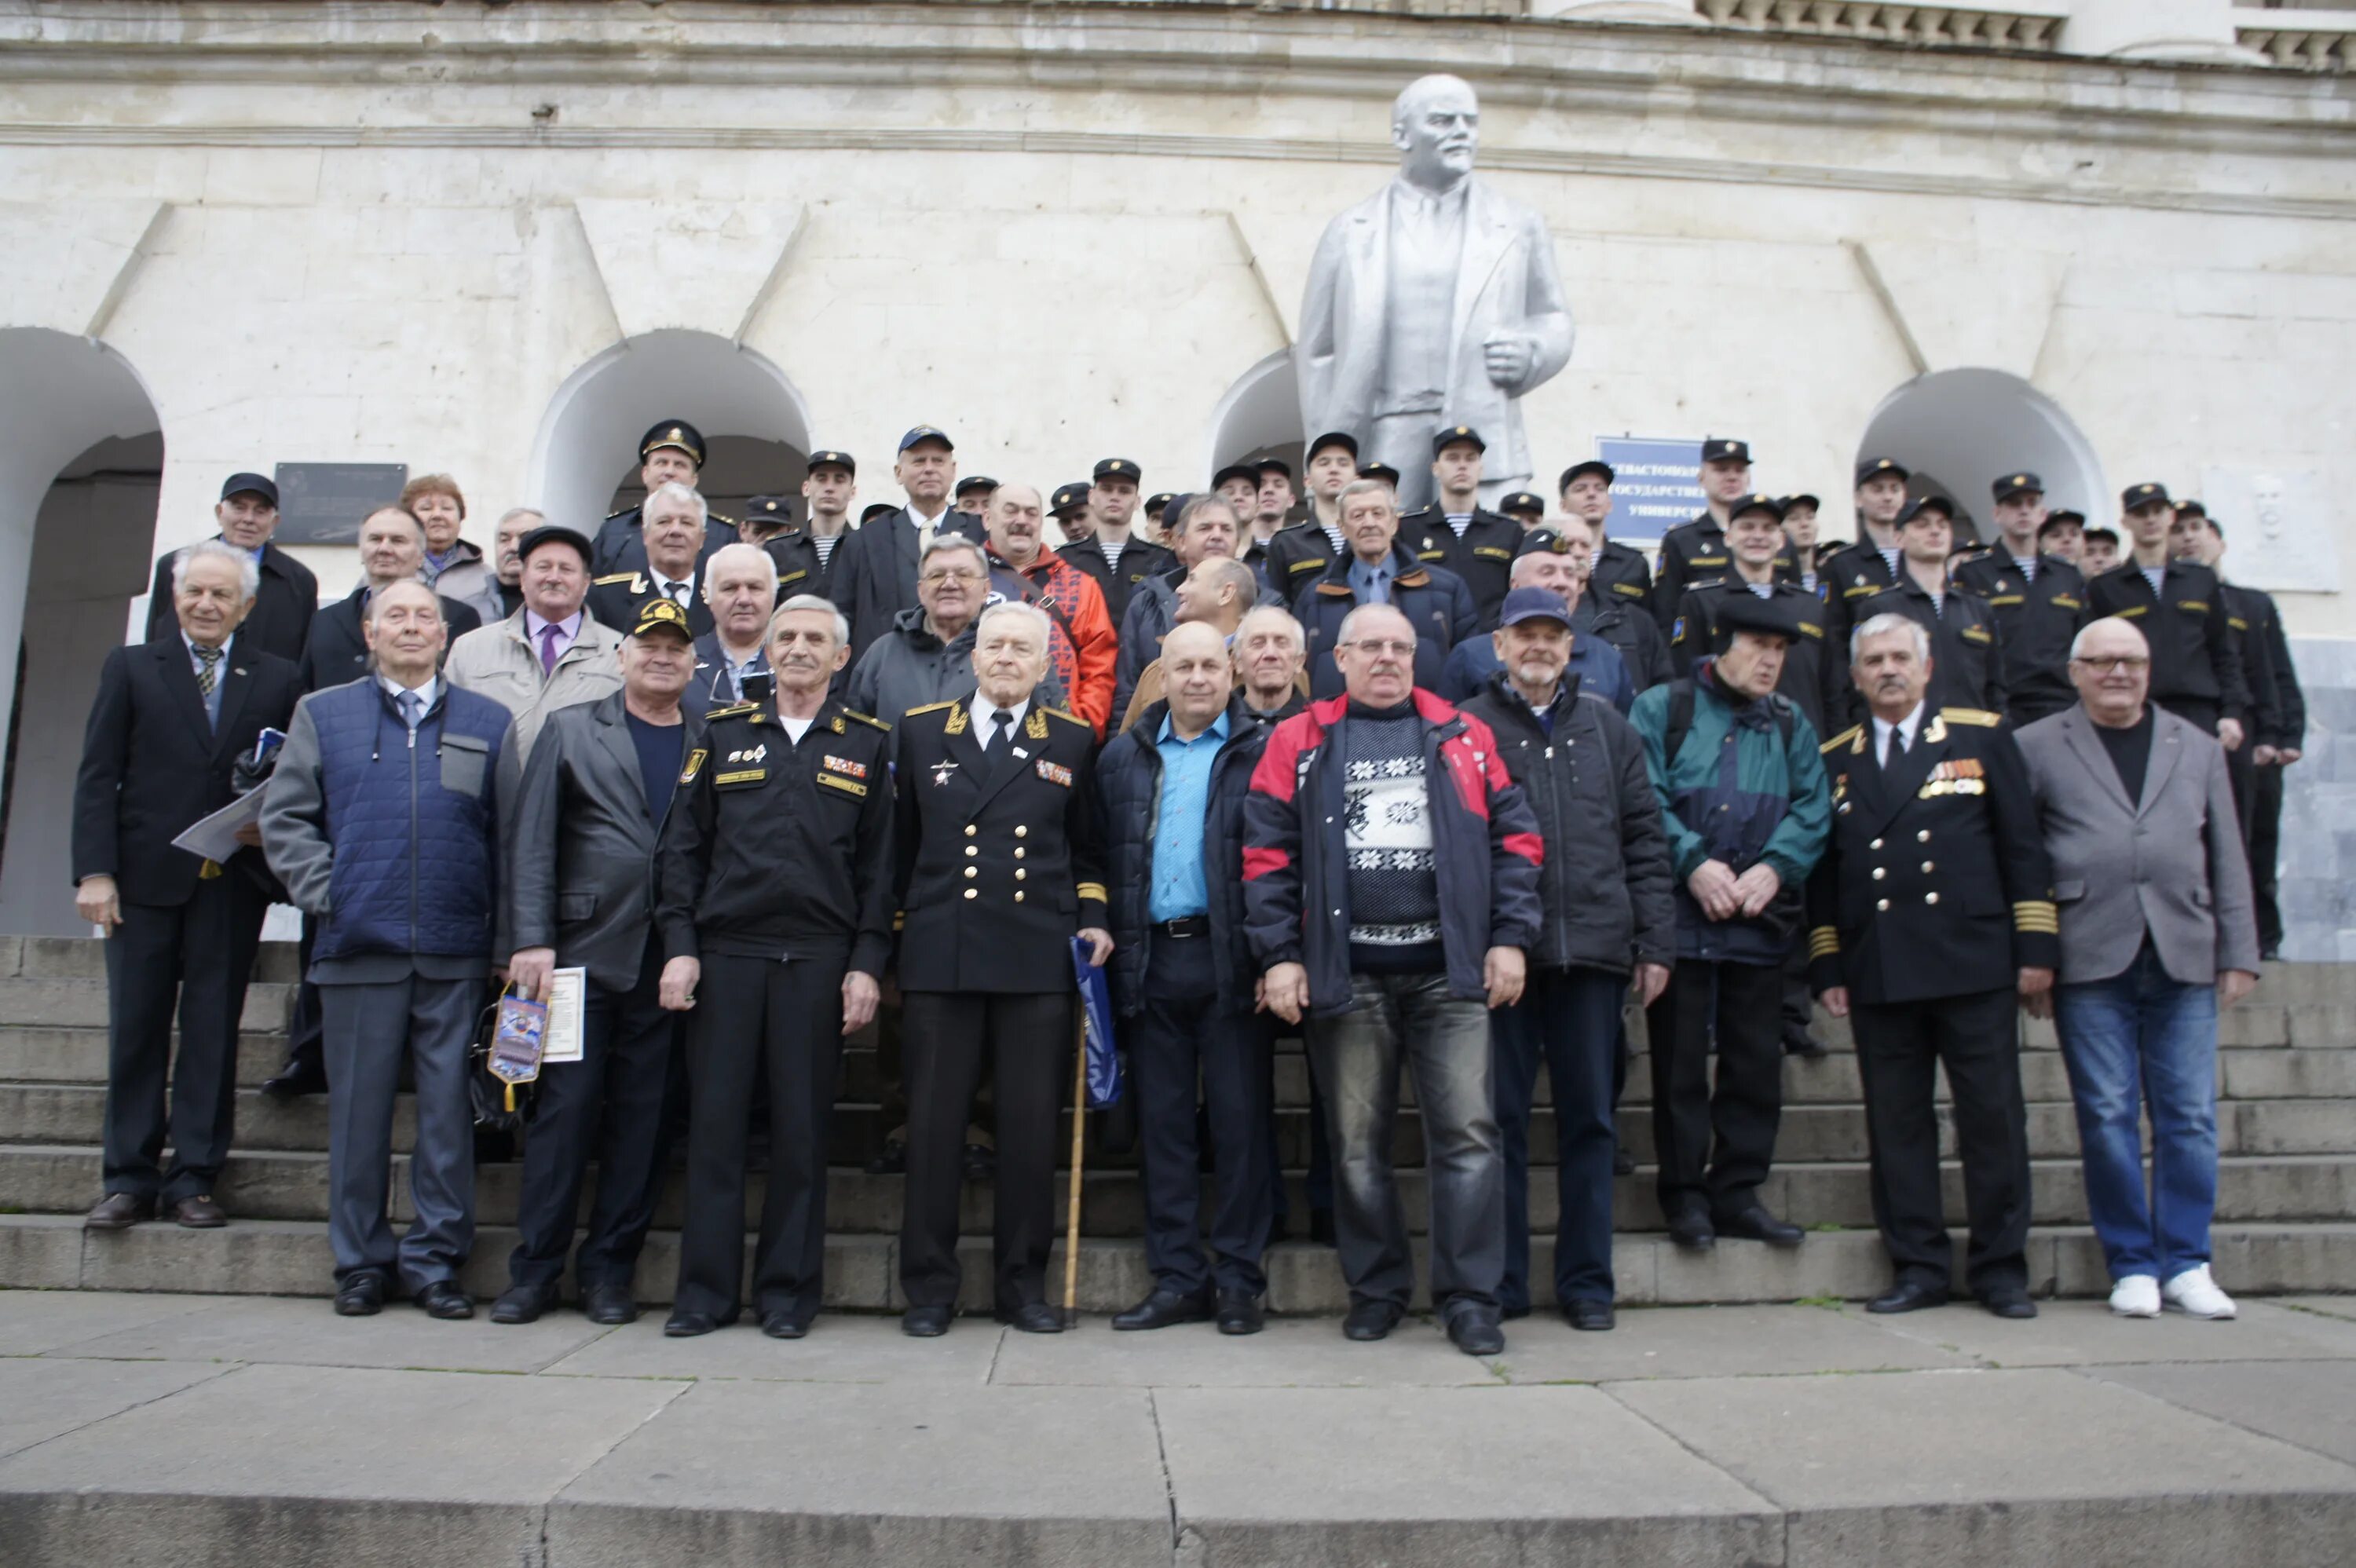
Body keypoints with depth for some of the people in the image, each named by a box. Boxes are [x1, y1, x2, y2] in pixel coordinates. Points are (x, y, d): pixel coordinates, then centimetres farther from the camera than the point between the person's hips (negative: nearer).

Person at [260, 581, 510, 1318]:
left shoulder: (487, 722, 10)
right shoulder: (324, 714, 12)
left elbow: (509, 833, 7)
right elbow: (284, 816, 9)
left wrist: (501, 925, 0)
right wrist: (324, 893, -3)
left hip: (456, 952, 0)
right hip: (359, 945, 0)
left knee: (449, 1110, 2)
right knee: (360, 1109, 7)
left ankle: (435, 1258, 13)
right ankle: (361, 1261, 19)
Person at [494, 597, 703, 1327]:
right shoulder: (571, 729, 8)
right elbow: (532, 841, 3)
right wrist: (532, 940, -7)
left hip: (671, 963, 1)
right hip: (585, 951, -1)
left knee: (641, 1119, 5)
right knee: (564, 1109, 2)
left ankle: (609, 1268, 17)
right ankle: (535, 1268, 14)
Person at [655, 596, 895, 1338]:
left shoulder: (867, 745, 8)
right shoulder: (724, 734, 11)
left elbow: (879, 863, 4)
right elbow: (681, 847, 9)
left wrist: (867, 964, -3)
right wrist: (679, 946, 0)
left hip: (818, 959, -1)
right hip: (725, 952, 1)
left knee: (802, 1129, 4)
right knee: (715, 1123, 4)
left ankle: (789, 1291, 15)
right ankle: (705, 1291, 14)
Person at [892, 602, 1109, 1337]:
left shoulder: (1072, 741, 11)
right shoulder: (920, 731, 11)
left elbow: (1088, 848, 17)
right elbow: (901, 842, 13)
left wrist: (1092, 917, 4)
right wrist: (900, 933, 10)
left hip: (1038, 961, 0)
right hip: (939, 958, 0)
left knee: (1032, 1124, 2)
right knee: (934, 1123, 3)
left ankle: (1023, 1282, 16)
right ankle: (929, 1286, 14)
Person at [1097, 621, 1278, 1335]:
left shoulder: (1260, 753, 2)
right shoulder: (1123, 757, 13)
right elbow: (1103, 858, 12)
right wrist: (1105, 940, 2)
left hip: (1231, 960, -3)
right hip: (1151, 961, 4)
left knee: (1241, 1119, 2)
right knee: (1163, 1124, 8)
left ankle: (1238, 1277, 13)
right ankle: (1177, 1276, 18)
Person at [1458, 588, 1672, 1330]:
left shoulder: (1607, 727, 12)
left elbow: (1644, 838, 11)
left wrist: (1656, 941, 6)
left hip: (1593, 948, 3)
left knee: (1589, 1118, 8)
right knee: (1501, 1117, 4)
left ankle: (1586, 1281, 20)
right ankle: (1499, 1282, 16)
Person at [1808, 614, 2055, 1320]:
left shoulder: (1982, 737, 9)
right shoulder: (1834, 760, 12)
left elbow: (2022, 845, 5)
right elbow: (1823, 872, 11)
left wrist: (2036, 946, -1)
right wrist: (1828, 968, 5)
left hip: (1973, 963, -1)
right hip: (1879, 974, 2)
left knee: (1993, 1115, 2)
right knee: (1896, 1122, 4)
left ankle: (2001, 1267, 15)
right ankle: (1918, 1267, 14)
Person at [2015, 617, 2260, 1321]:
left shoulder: (2197, 748, 16)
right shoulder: (2037, 748, 5)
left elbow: (2227, 859, 15)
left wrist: (2239, 952, 8)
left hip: (2184, 959, 3)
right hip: (2091, 964, -2)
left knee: (2189, 1117, 4)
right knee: (2108, 1117, 0)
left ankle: (2186, 1264, 15)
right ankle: (2132, 1264, 12)